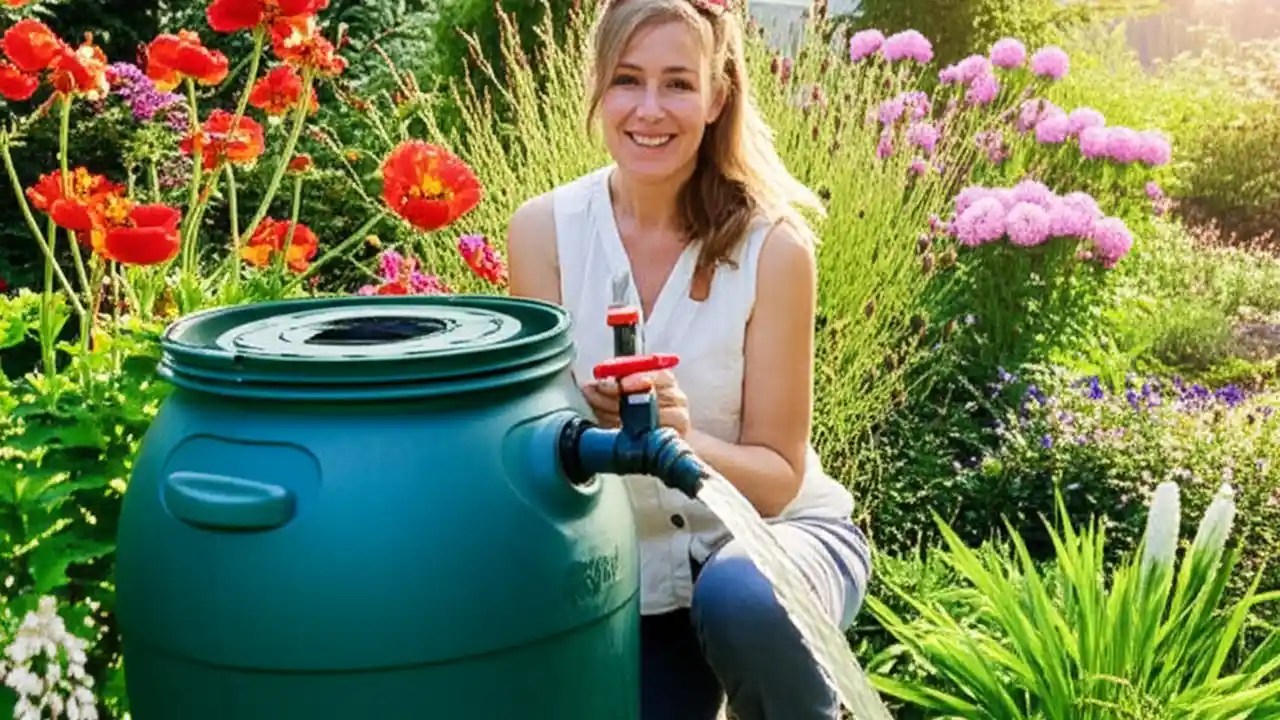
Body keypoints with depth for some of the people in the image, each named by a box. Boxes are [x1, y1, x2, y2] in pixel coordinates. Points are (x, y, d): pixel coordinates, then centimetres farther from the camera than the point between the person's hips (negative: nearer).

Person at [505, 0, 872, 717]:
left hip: (776, 533, -3)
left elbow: (778, 476, -15)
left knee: (737, 598, -35)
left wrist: (683, 444, -36)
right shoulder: (545, 230, -13)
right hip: (631, 566, 3)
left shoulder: (772, 246, -20)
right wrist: (584, 419, -33)